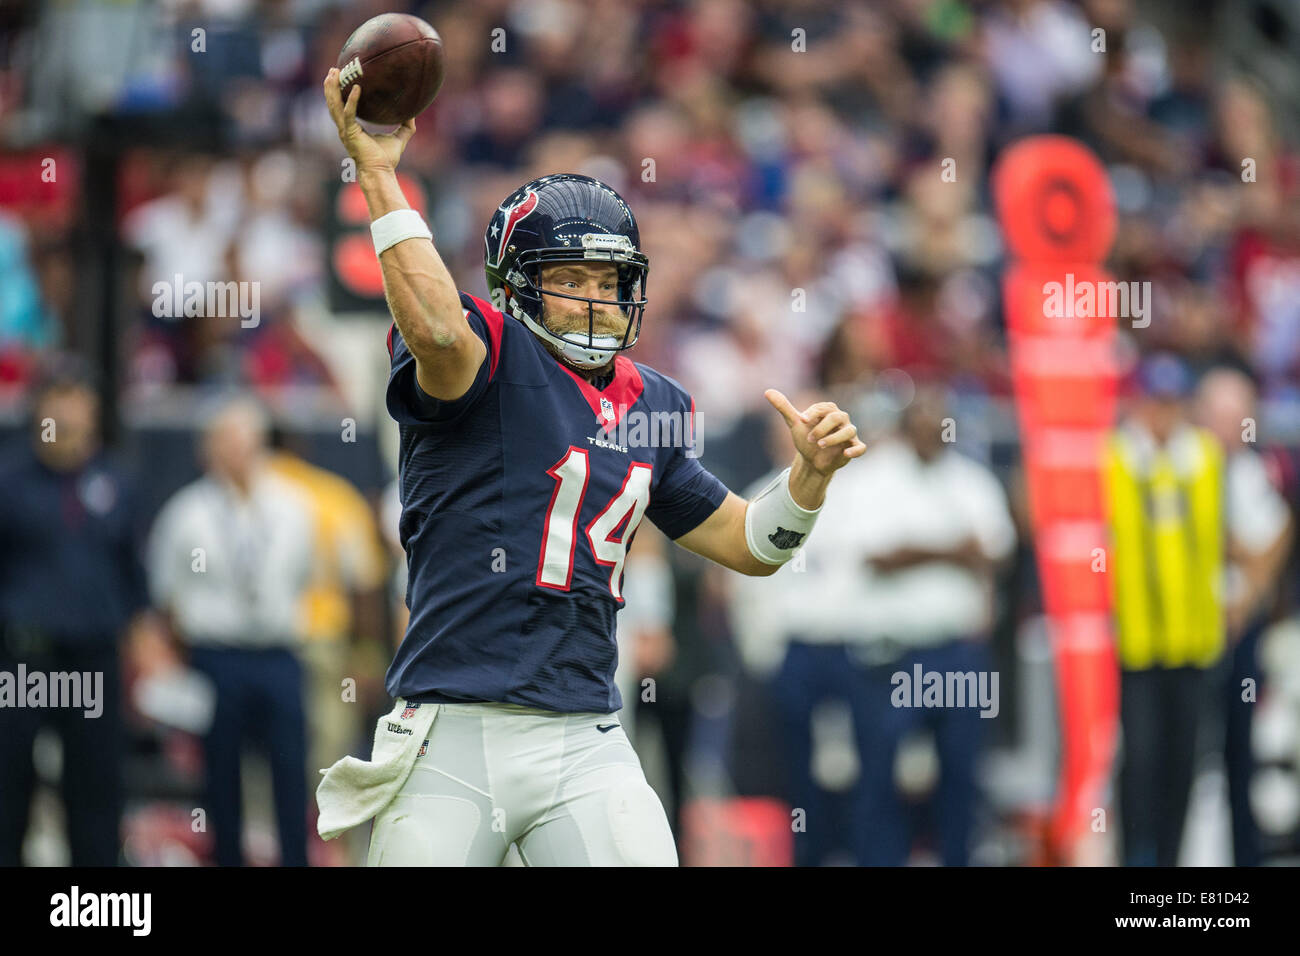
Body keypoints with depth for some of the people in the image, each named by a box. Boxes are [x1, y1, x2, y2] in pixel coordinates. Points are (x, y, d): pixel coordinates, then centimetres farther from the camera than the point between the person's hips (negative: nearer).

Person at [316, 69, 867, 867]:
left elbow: (745, 543, 22)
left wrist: (811, 474, 4)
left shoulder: (651, 405, 16)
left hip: (586, 748, 4)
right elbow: (437, 330, -27)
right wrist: (378, 174, -25)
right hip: (452, 741, -4)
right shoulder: (495, 356, -2)